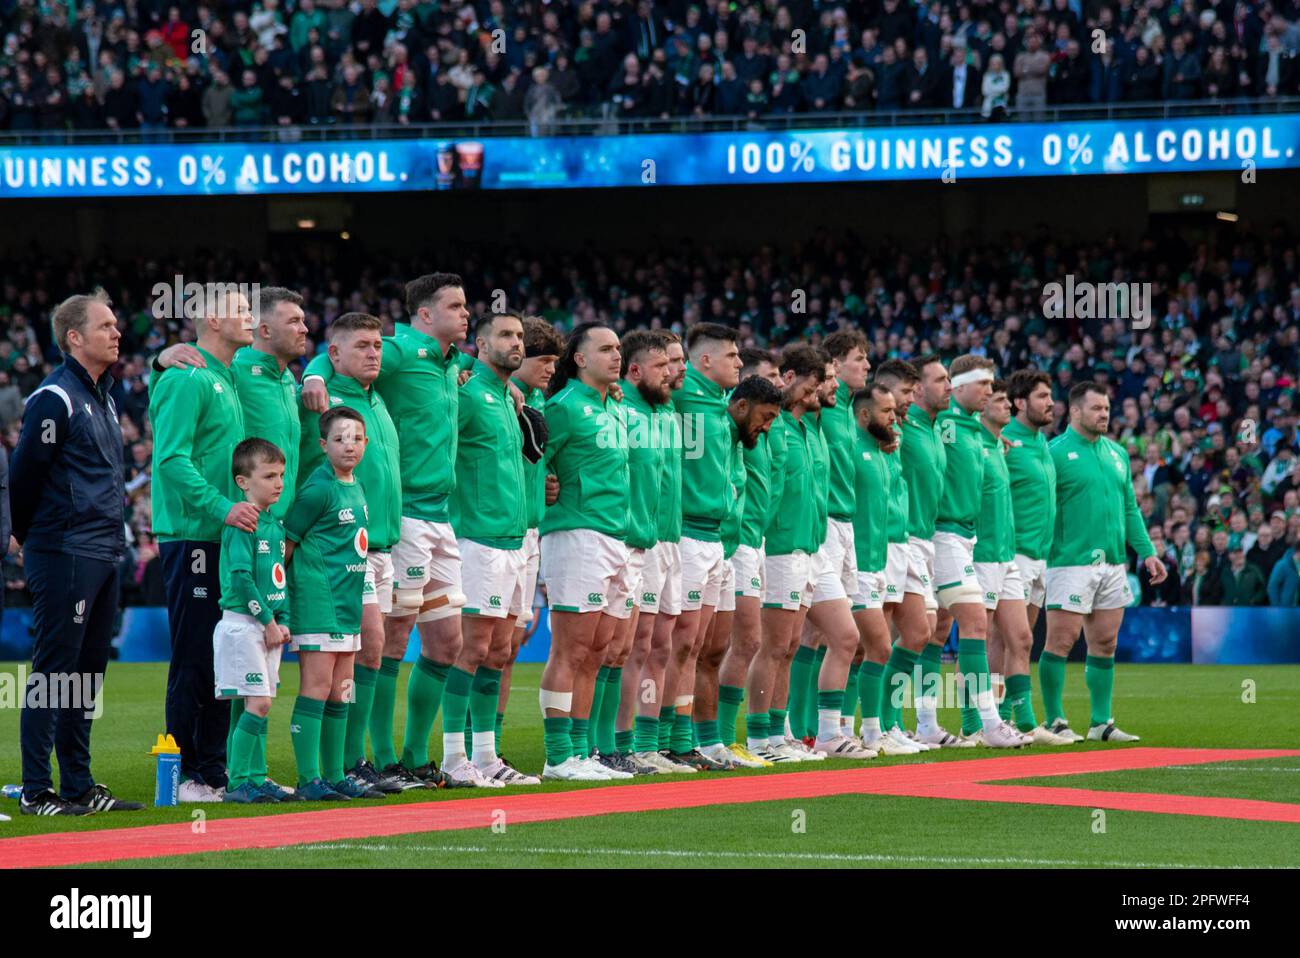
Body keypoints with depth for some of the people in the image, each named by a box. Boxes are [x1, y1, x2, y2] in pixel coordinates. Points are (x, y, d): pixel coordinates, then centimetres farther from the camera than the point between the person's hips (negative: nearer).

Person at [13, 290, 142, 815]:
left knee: (88, 672, 12)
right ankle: (36, 790, -4)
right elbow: (24, 474, -11)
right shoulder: (55, 398, -12)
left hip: (104, 553, 9)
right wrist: (31, 539, 0)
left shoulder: (102, 396, 17)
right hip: (65, 555, -9)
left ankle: (79, 785, 17)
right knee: (53, 670, -7)